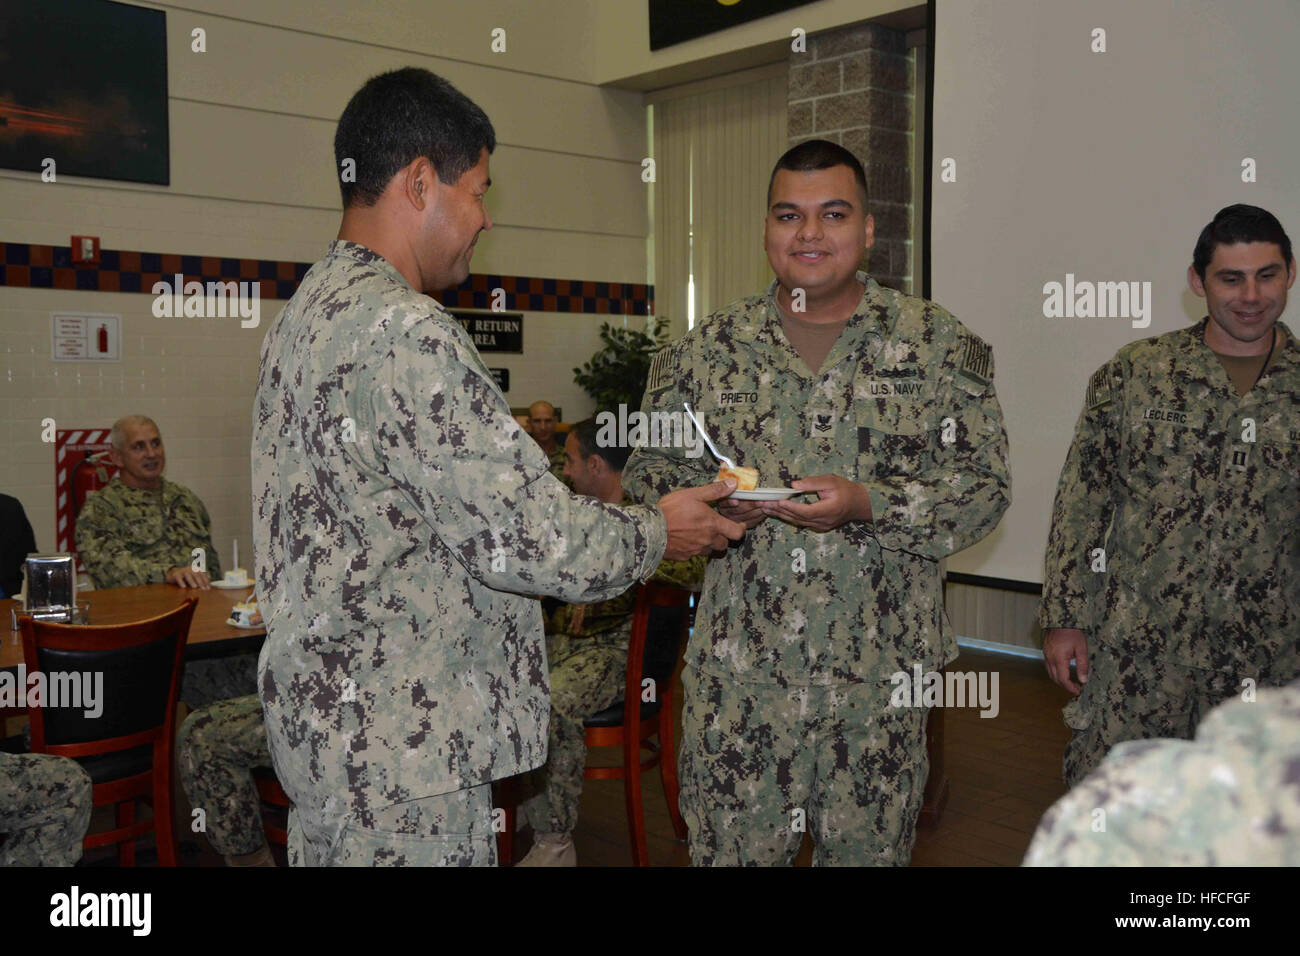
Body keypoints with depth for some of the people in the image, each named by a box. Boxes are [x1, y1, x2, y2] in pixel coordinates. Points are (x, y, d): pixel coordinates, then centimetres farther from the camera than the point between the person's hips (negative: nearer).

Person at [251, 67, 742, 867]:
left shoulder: (311, 311, 10)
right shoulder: (403, 332, -23)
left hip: (322, 719, 10)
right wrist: (658, 533, -7)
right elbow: (528, 541, -23)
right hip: (401, 746, -10)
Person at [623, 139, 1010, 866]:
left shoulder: (941, 344, 1)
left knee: (870, 849, 14)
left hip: (880, 670, 0)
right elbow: (650, 468, 10)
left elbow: (985, 486, -3)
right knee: (730, 847, 9)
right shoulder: (707, 350, 5)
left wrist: (868, 505, -19)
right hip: (738, 674, 1)